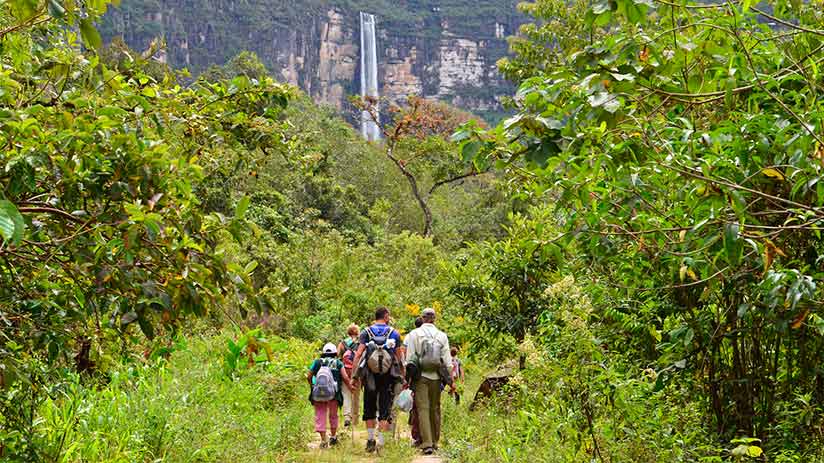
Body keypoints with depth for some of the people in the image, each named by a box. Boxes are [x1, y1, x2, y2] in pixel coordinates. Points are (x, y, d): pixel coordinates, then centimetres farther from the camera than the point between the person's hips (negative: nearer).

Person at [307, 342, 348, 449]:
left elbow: (308, 377, 6)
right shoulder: (338, 363, 7)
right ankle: (333, 437, 29)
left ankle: (323, 440, -2)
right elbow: (345, 378, -3)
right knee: (333, 416, 20)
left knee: (320, 416, 5)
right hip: (333, 394, 0)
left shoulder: (317, 362, 9)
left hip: (318, 394, 0)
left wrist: (312, 386, 24)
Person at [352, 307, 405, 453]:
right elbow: (400, 357, 1)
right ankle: (380, 439, -3)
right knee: (385, 407, 3)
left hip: (370, 375, 1)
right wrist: (402, 376, 8)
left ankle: (370, 438, 11)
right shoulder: (394, 333, 3)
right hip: (388, 376, -1)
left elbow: (358, 354, -6)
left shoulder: (366, 332, 4)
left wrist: (355, 375, -5)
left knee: (369, 408, 12)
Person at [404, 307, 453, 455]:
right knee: (435, 409, 12)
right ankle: (434, 442, 20)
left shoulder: (414, 334, 0)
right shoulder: (442, 335, 5)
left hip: (420, 376, -2)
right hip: (436, 377, 2)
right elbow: (447, 360, 3)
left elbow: (410, 358, -3)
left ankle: (427, 444, -13)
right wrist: (450, 380, 6)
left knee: (423, 409, -4)